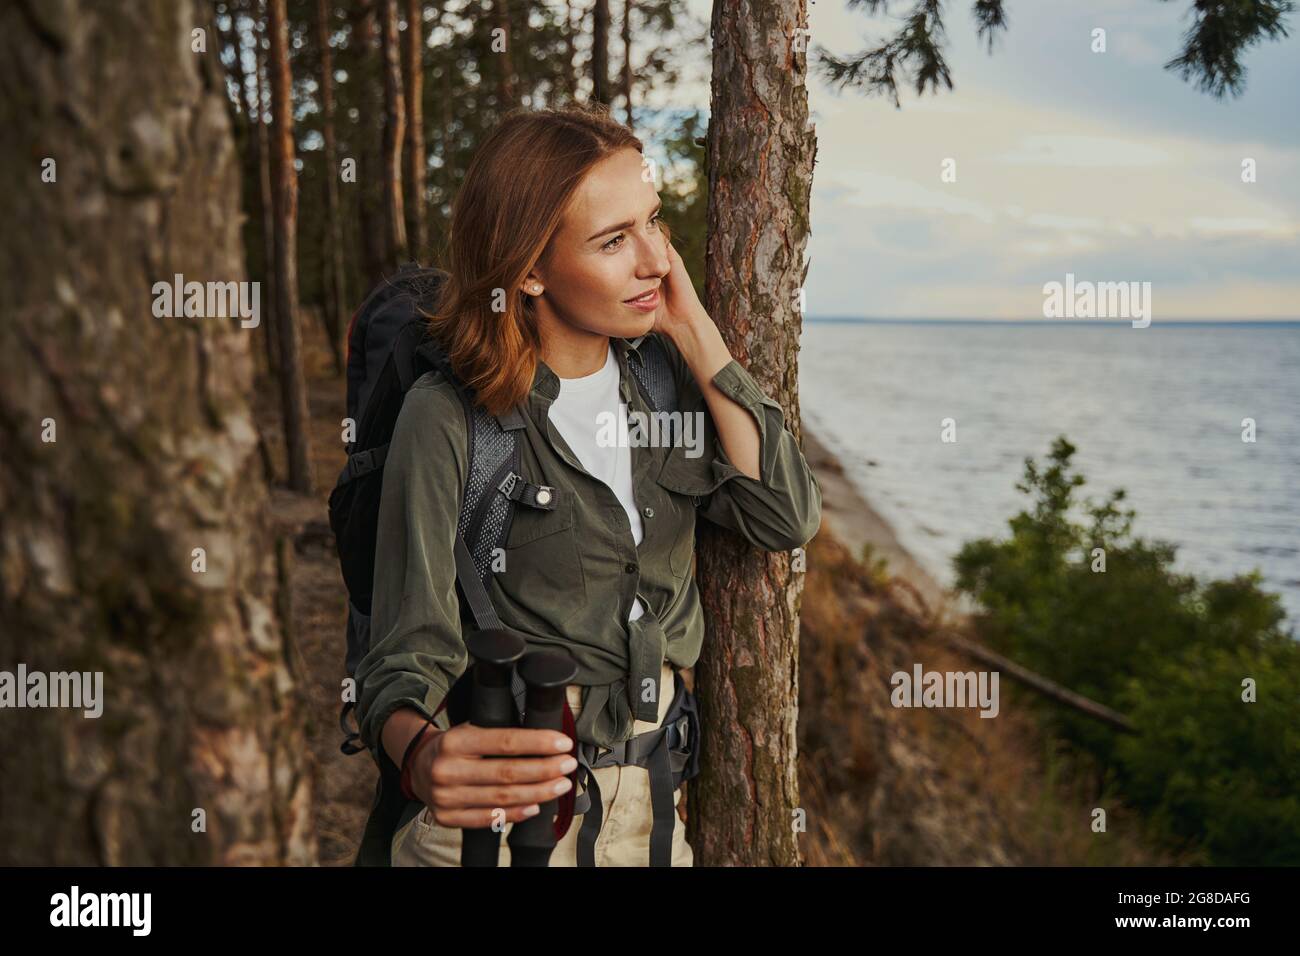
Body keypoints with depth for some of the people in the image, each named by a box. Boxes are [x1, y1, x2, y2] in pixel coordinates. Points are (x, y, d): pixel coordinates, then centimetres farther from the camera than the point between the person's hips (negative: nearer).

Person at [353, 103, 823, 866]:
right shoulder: (449, 417, -17)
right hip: (507, 801, -5)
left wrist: (695, 333, -14)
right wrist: (423, 754, -42)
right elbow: (410, 652, -20)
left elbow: (788, 519, -10)